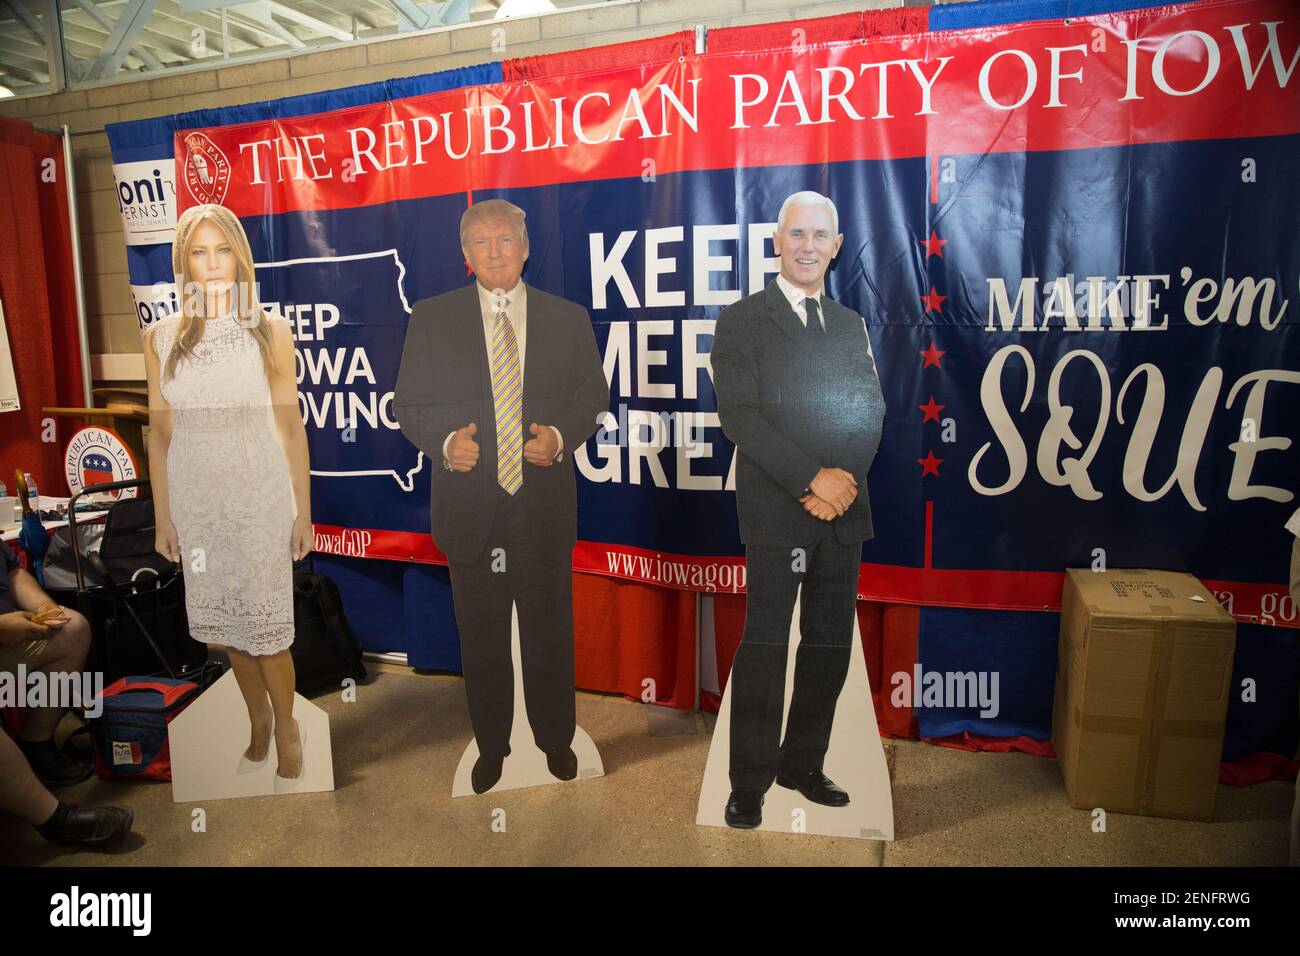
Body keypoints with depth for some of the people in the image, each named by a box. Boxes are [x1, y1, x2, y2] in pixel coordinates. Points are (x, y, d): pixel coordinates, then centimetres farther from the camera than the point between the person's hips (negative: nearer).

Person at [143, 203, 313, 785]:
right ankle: (259, 717, 34)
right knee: (224, 621, 12)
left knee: (264, 624, 2)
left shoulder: (270, 331, -6)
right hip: (195, 500, 3)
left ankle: (285, 727, 25)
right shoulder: (161, 338, 0)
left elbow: (292, 428, -3)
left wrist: (304, 511, -3)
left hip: (260, 497, -3)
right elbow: (160, 433, 5)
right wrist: (162, 517, 6)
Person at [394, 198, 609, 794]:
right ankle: (491, 745, 33)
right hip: (470, 504, 0)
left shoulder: (568, 318, 5)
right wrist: (444, 442, -16)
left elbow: (592, 396, 7)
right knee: (481, 636, 13)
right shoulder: (431, 318, 3)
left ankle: (555, 739, 33)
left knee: (550, 630, 12)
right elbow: (409, 403, 4)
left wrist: (561, 436, -12)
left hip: (545, 501, 0)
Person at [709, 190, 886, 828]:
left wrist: (845, 478, -8)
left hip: (843, 510, 5)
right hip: (775, 511, -5)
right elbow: (739, 416, -10)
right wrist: (811, 479, -16)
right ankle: (749, 782, 13)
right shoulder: (742, 321, 0)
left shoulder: (851, 325, 16)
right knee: (764, 645, -1)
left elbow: (871, 414, 10)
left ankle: (802, 764, 27)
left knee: (831, 645, 10)